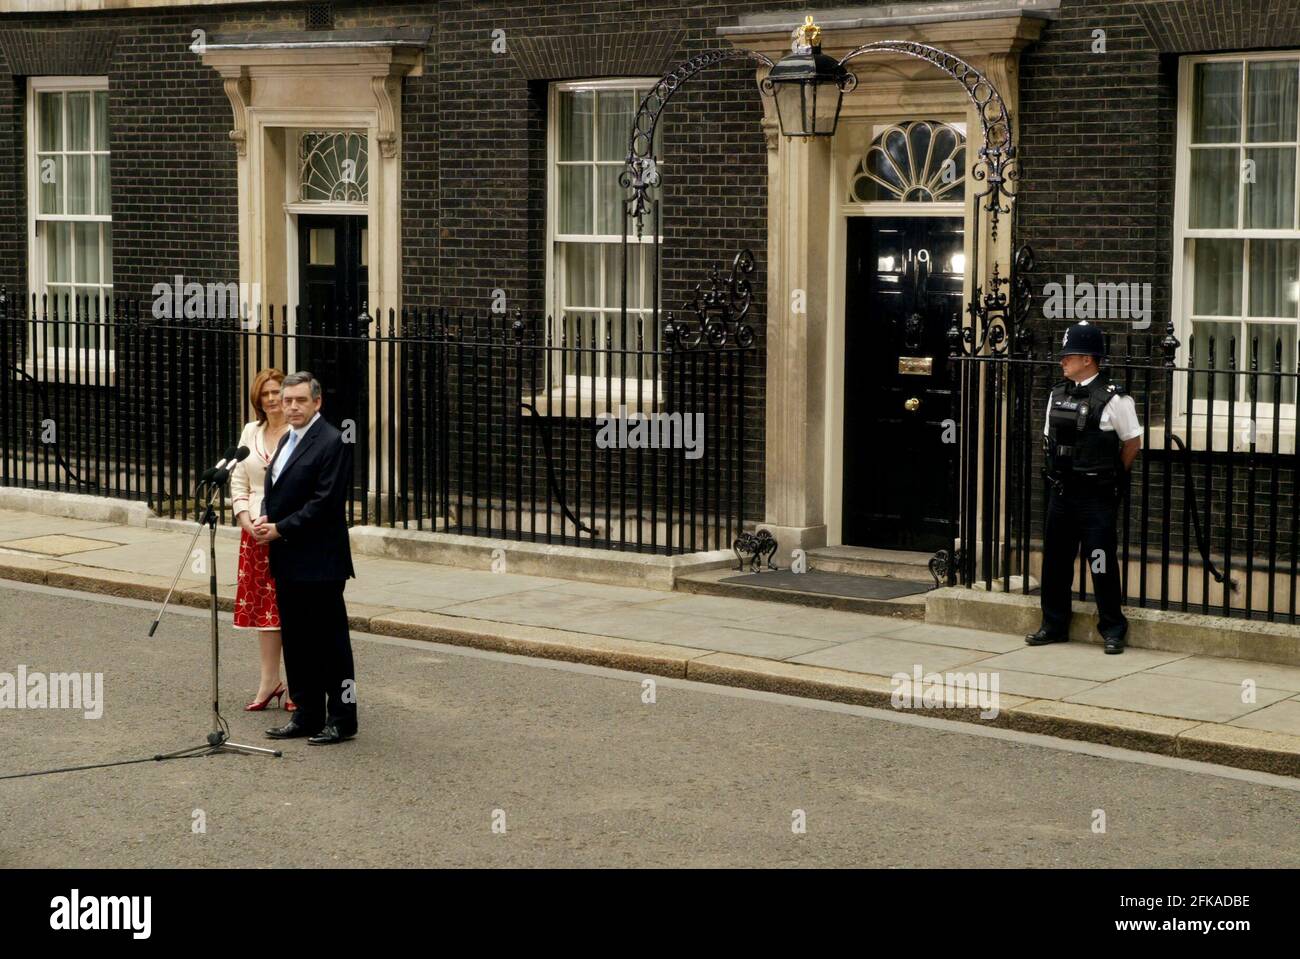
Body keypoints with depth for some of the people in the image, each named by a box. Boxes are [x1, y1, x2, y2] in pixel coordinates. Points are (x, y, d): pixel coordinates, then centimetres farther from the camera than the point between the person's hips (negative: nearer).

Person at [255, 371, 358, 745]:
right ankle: (307, 715, 21)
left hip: (319, 562, -9)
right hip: (288, 560, 9)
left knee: (330, 640, -2)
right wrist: (264, 520, 2)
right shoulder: (287, 440, 16)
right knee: (295, 640, 13)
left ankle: (341, 719, 5)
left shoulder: (332, 443, -13)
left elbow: (325, 503, -19)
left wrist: (280, 529, -16)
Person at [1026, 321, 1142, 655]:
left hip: (1096, 498, -6)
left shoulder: (1113, 399, -10)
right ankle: (1054, 624, 22)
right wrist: (1061, 473, 13)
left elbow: (1132, 443, -2)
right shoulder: (1058, 394, 8)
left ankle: (1112, 629, 8)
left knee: (1101, 561, -3)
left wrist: (1111, 478, 5)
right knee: (1055, 558, 11)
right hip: (1061, 492, 6)